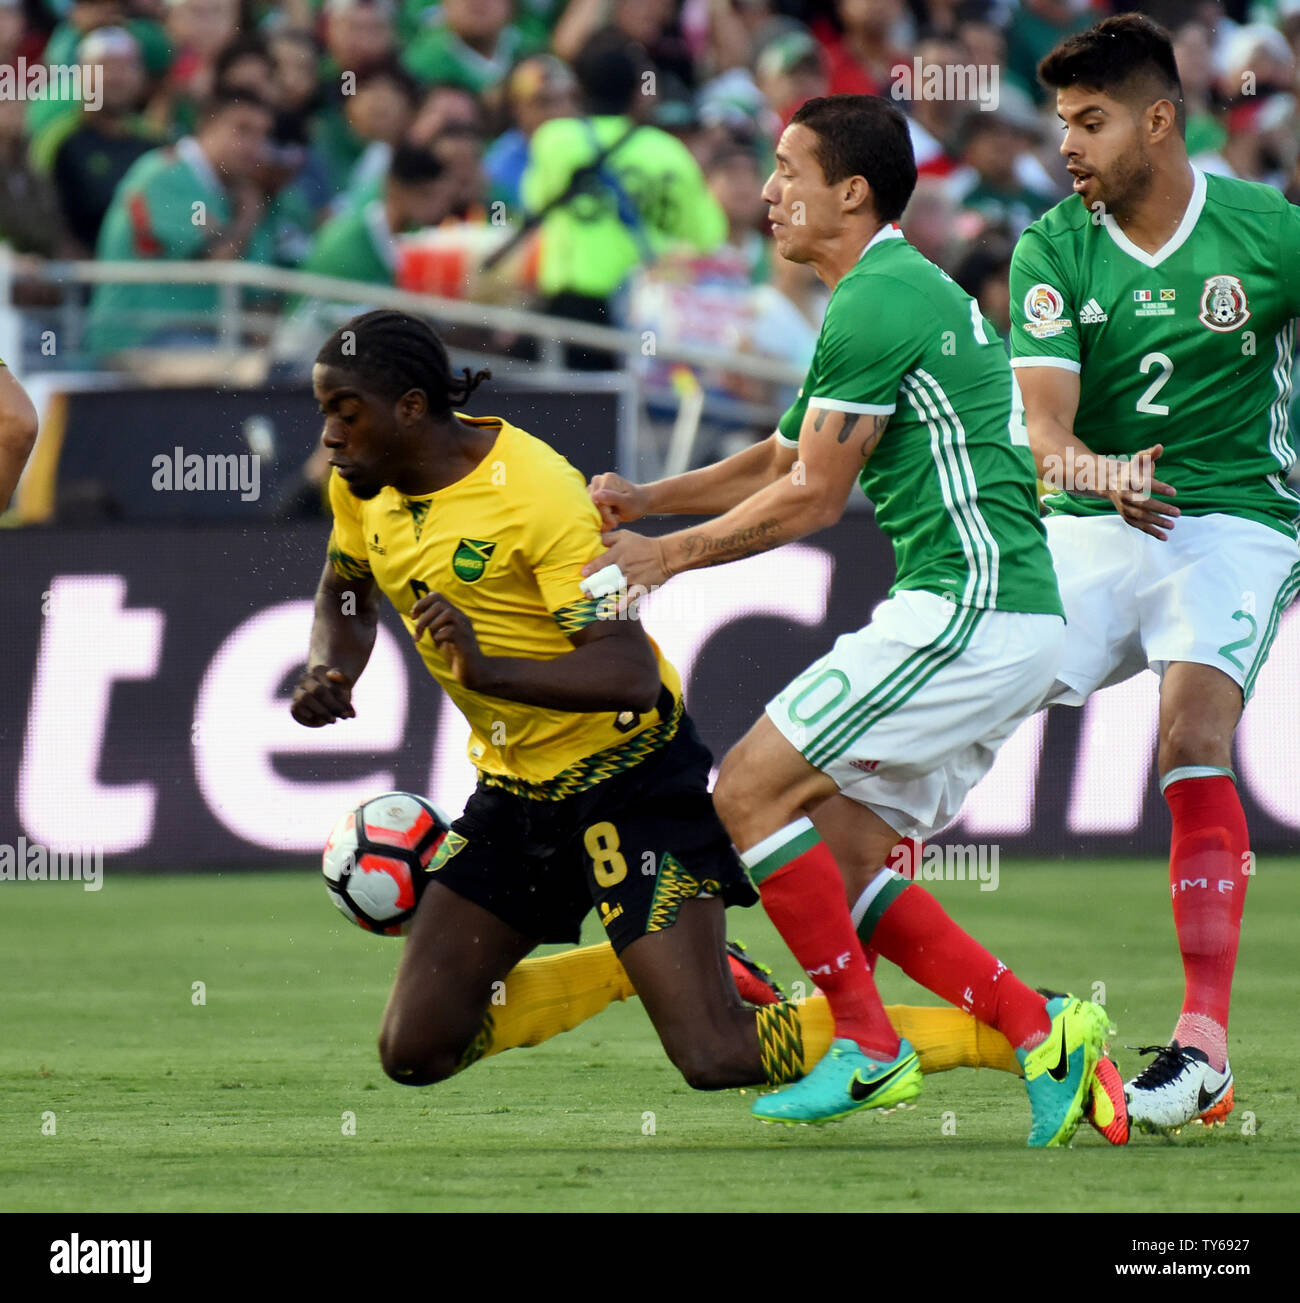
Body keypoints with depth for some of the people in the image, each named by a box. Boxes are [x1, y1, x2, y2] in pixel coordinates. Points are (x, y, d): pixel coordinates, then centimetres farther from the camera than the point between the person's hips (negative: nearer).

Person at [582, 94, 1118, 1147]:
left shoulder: (876, 302, -12)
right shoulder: (902, 291, 21)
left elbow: (812, 498, -10)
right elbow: (780, 461, 27)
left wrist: (668, 555, 0)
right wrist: (648, 499, 16)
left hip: (965, 613, -10)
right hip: (1009, 617, 10)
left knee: (750, 791, -8)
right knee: (842, 859, 9)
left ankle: (868, 1046, -5)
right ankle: (1038, 1030, 2)